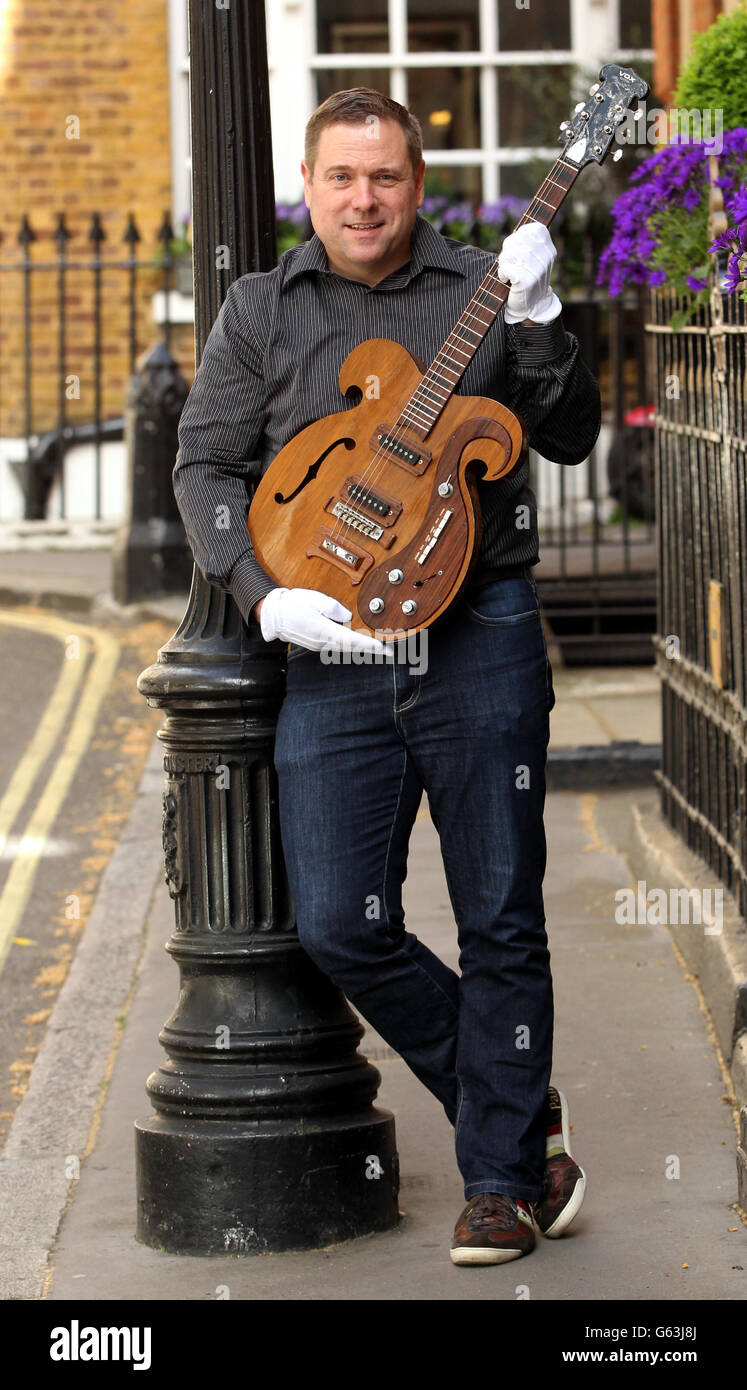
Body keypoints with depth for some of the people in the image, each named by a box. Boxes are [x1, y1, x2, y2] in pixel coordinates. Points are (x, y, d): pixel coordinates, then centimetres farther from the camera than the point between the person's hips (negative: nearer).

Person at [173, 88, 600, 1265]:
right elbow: (204, 465, 5)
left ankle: (502, 1179, 13)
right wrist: (268, 595, -9)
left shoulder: (481, 288, 6)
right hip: (329, 652, 2)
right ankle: (518, 1107, 17)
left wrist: (536, 321, -15)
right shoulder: (260, 309, 9)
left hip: (479, 638, -2)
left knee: (499, 919, 1)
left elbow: (570, 439, 1)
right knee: (338, 924, -4)